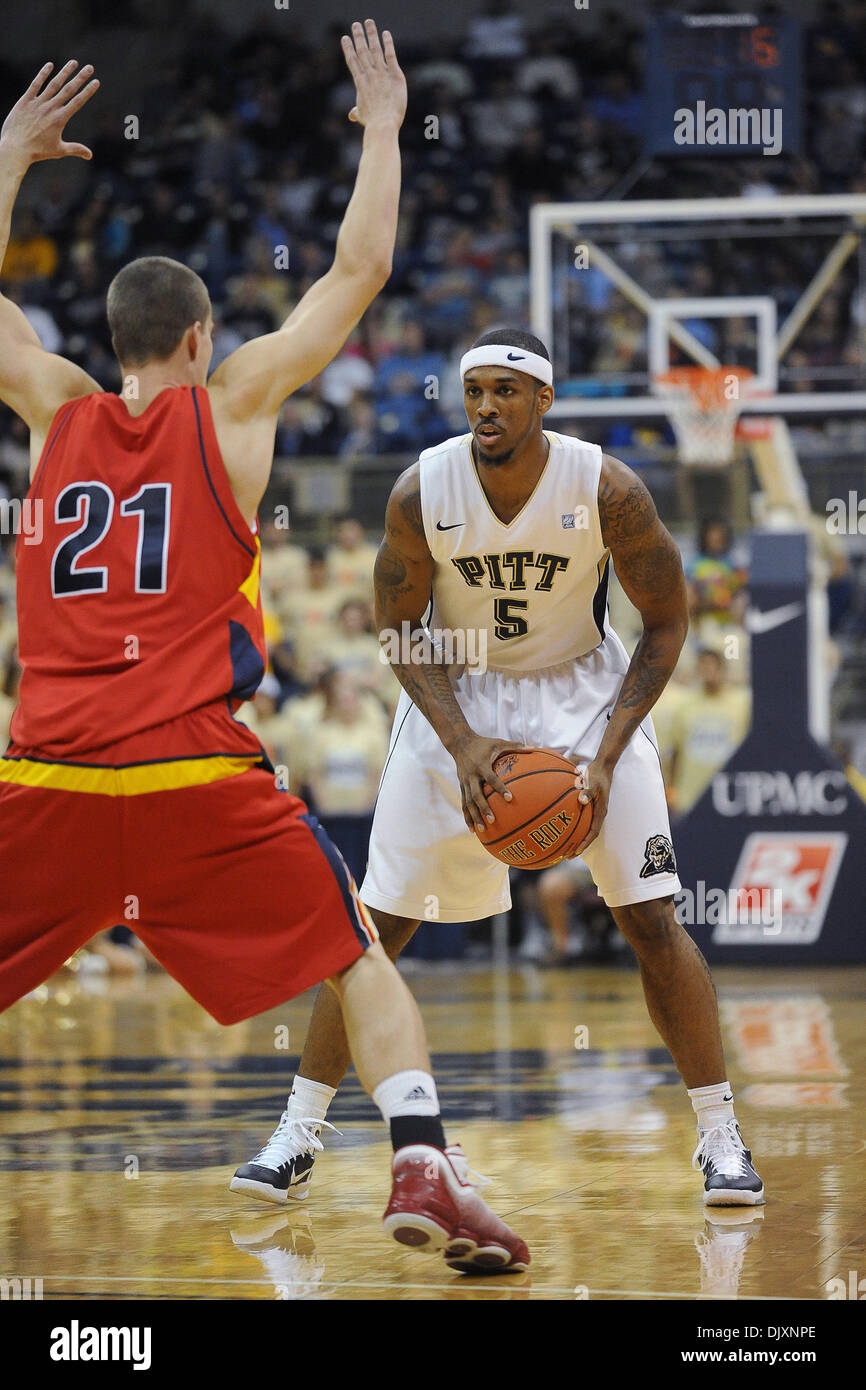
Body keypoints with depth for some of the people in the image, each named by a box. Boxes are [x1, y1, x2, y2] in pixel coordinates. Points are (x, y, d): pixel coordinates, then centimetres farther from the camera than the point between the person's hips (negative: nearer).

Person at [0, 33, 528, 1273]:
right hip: (198, 776, -2)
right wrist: (383, 127, 23)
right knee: (362, 962, 9)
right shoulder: (231, 401, 7)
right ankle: (423, 1166, -10)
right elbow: (359, 273, 11)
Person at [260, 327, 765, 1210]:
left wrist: (607, 753, -18)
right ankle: (297, 1134, 8)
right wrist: (462, 745, -20)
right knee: (380, 922, -2)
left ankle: (720, 1138, 0)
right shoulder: (421, 492, -19)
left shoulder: (608, 490, -22)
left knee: (650, 919, -10)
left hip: (582, 691, -1)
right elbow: (401, 630, -6)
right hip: (454, 693, 1)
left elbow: (666, 621, -9)